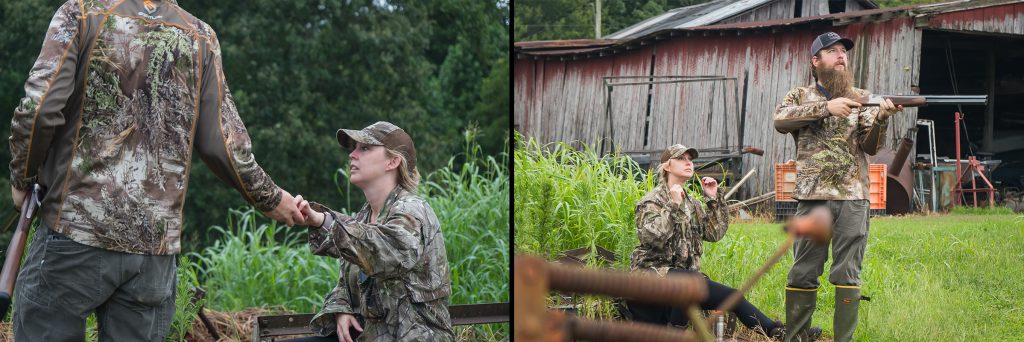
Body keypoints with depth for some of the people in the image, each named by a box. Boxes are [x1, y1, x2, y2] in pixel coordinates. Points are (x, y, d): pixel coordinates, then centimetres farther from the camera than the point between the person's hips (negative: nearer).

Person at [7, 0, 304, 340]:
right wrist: (269, 198, 20)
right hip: (156, 242, 3)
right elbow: (223, 144, 4)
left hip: (77, 227, -3)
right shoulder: (200, 37, 7)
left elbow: (39, 109, -10)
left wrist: (22, 178, 7)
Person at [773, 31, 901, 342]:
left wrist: (881, 118, -19)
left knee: (847, 274, -2)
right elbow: (780, 120, -13)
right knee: (802, 274, 2)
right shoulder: (800, 97, 9)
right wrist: (825, 107, -22)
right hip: (812, 197, 0)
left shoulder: (861, 98, 11)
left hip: (852, 198, 0)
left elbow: (870, 146, 1)